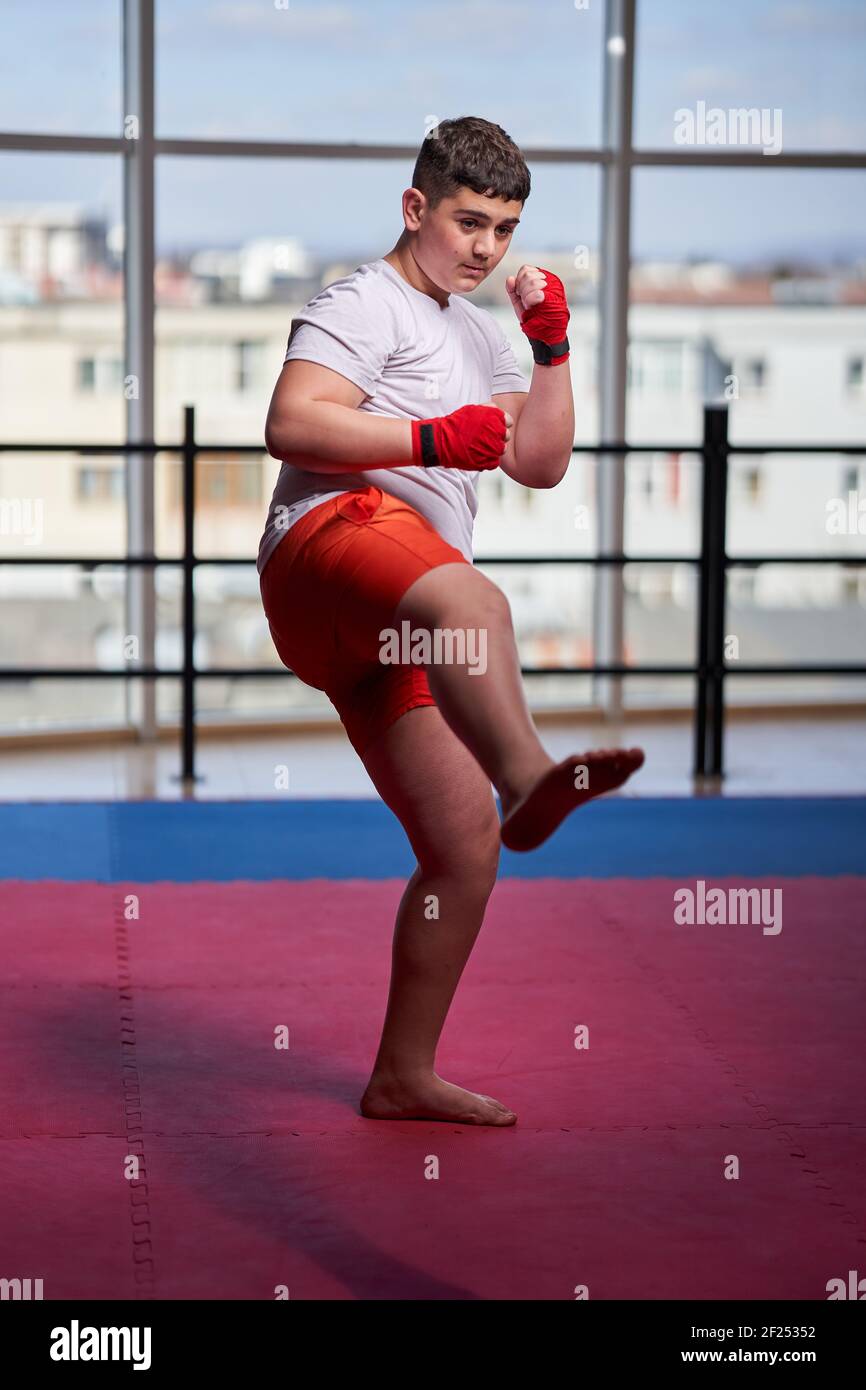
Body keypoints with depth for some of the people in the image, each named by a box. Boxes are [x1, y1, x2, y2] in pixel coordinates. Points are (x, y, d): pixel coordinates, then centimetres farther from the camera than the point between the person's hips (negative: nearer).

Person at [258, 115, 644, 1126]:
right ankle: (529, 778, -75)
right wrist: (433, 439, -15)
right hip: (334, 533, -9)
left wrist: (551, 346, 16)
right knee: (473, 600, -43)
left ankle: (402, 1076, 17)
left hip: (391, 634, 9)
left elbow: (541, 464, 28)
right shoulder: (365, 303, 5)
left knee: (466, 845, 6)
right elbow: (290, 424, -10)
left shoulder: (475, 332, 32)